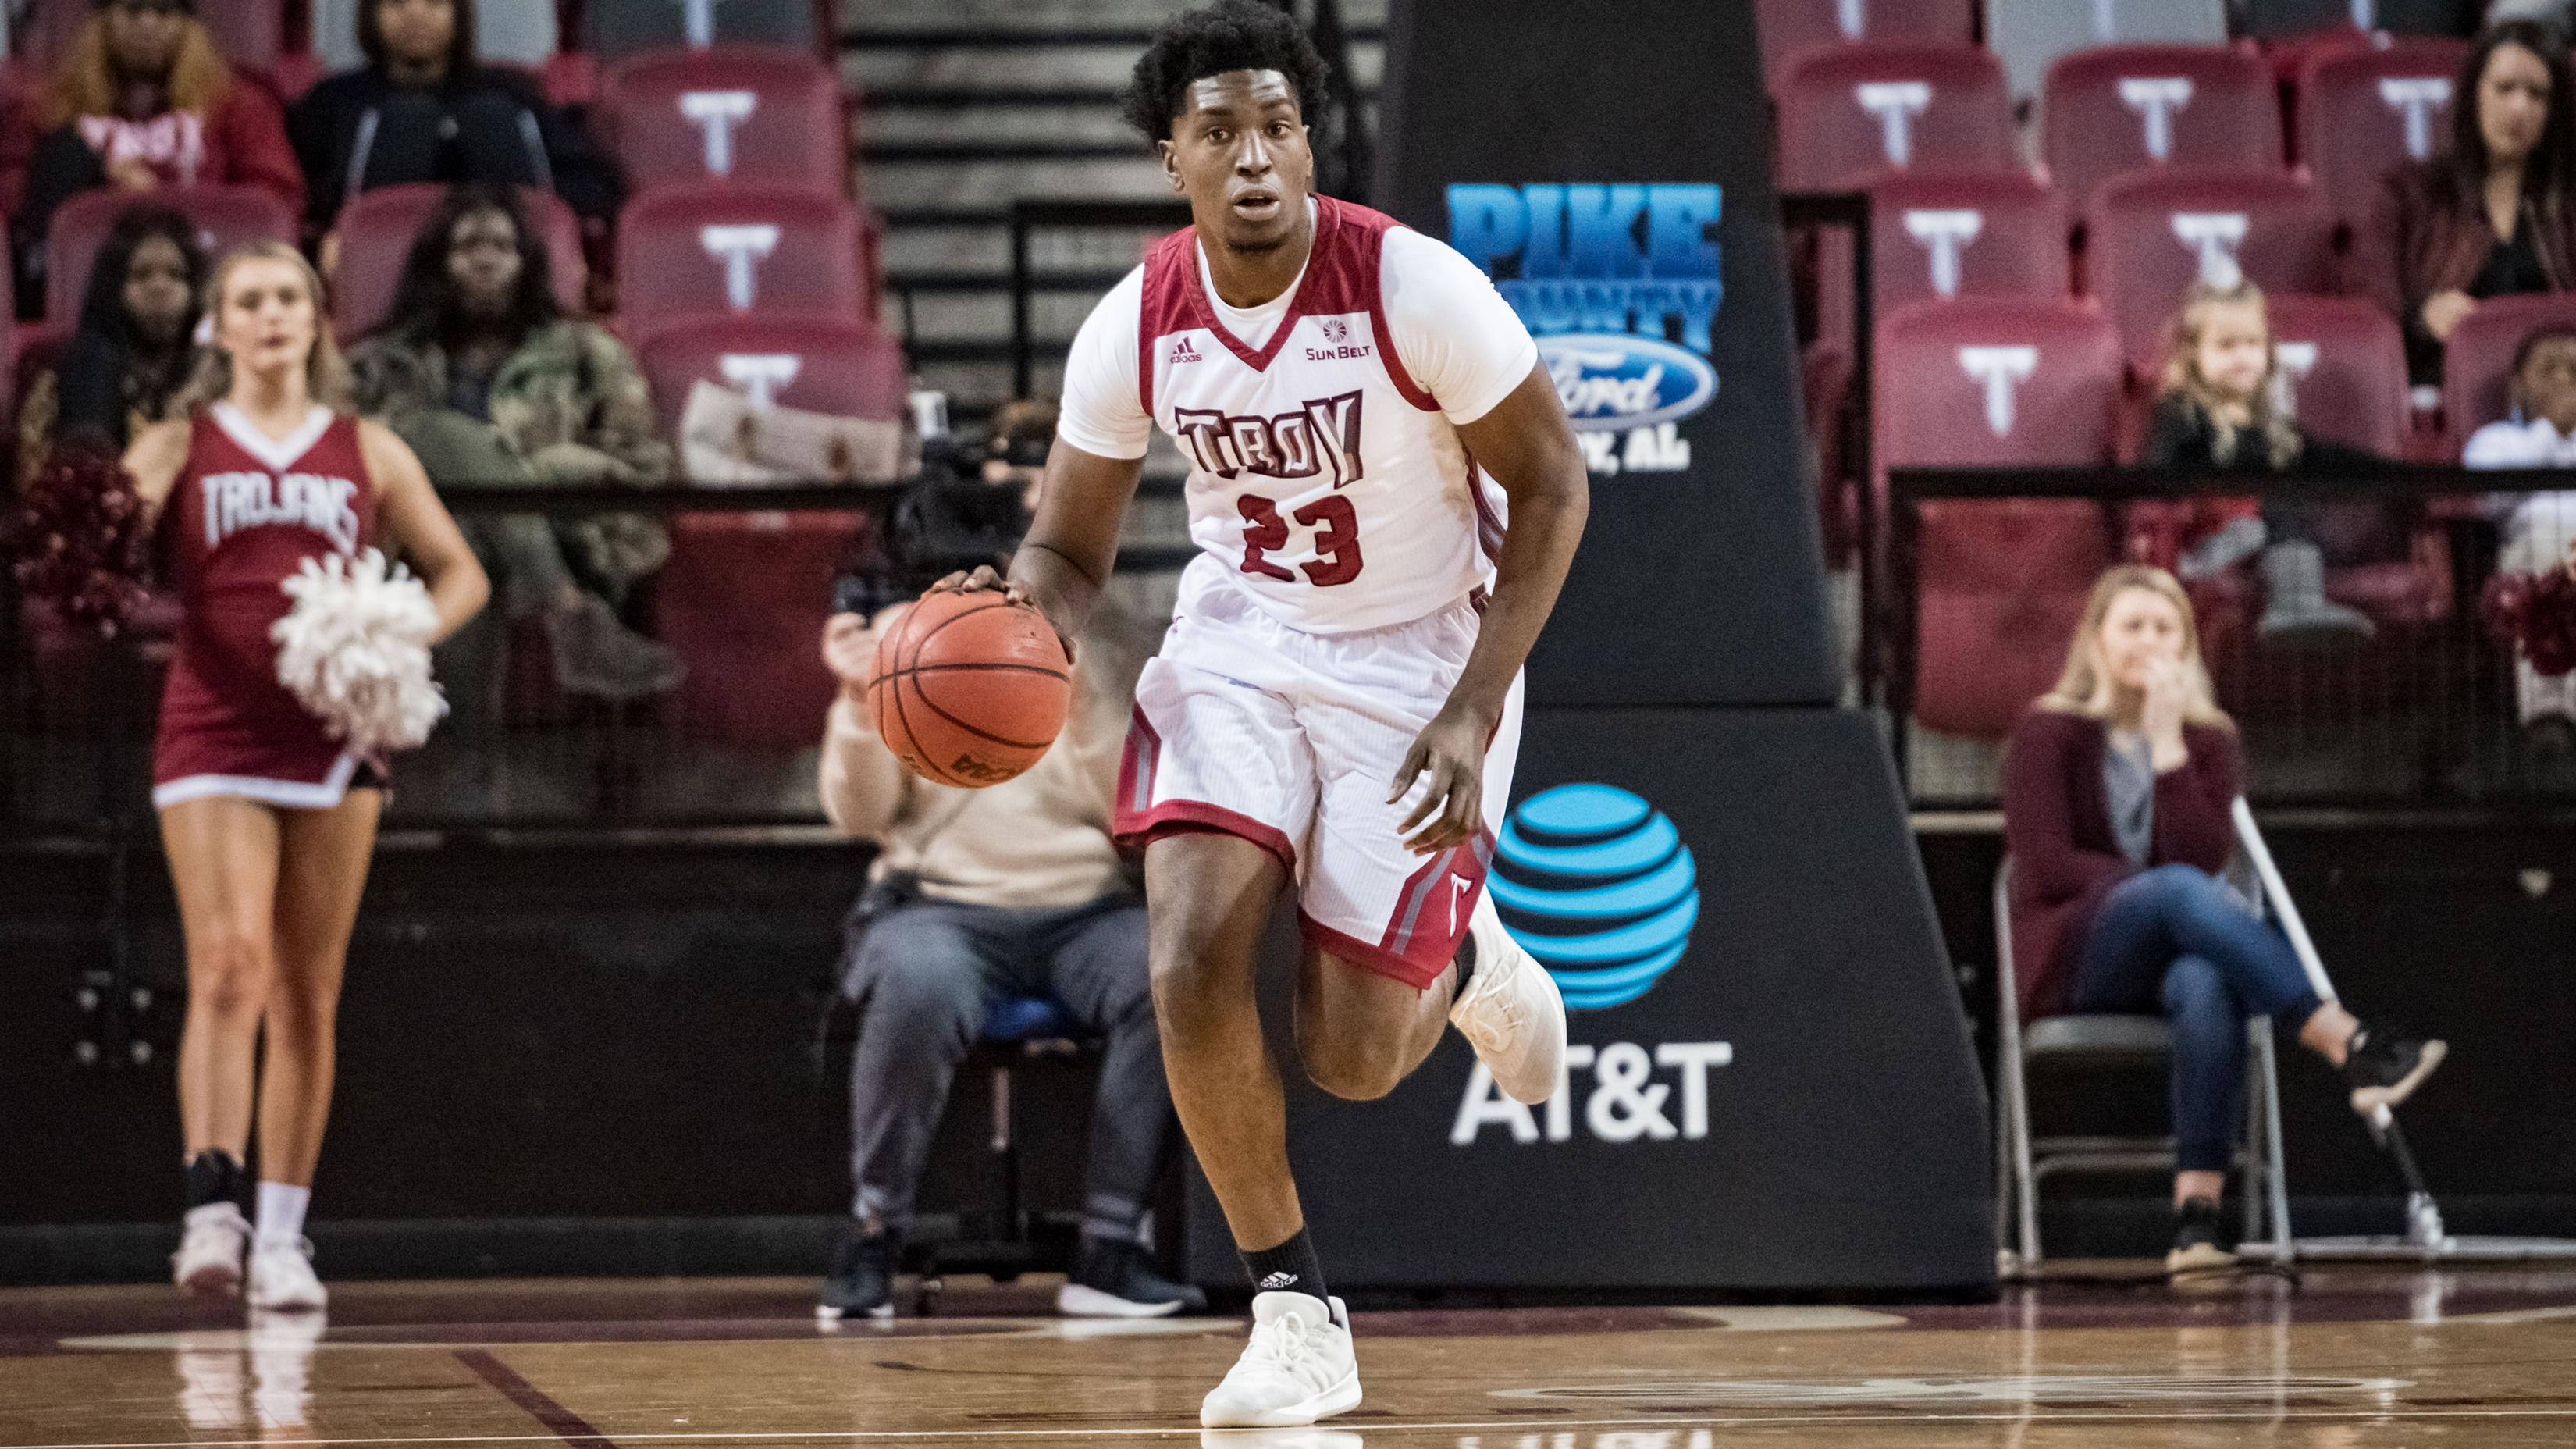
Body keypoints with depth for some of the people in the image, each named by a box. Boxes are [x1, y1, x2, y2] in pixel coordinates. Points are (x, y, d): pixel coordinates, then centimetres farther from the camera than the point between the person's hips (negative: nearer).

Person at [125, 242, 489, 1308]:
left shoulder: (368, 453, 12)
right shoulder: (177, 448, 7)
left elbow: (459, 573, 15)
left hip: (333, 741, 3)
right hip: (213, 740, -2)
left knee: (308, 997, 5)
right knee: (228, 965, -20)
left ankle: (283, 1238, 11)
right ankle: (212, 1208, -27)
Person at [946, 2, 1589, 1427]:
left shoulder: (1414, 287, -22)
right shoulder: (1135, 326, -11)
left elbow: (1551, 483, -12)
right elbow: (1070, 547, 2)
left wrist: (1475, 710, -19)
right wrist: (1016, 615, -23)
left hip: (1415, 657, -3)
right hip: (1240, 646, 3)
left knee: (1350, 1057, -3)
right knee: (1190, 963, -20)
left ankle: (1464, 960, 35)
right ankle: (1296, 1318, -4)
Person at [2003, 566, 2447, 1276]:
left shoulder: (2208, 742, 12)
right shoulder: (2047, 734, 6)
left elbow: (2206, 861, -5)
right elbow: (2045, 864, -7)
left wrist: (2167, 745, -11)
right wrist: (2166, 891, -15)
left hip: (2171, 955, 3)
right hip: (2075, 959, -2)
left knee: (2207, 984, -39)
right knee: (2178, 889, -38)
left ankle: (2197, 1212, -49)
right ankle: (2352, 1047, -52)